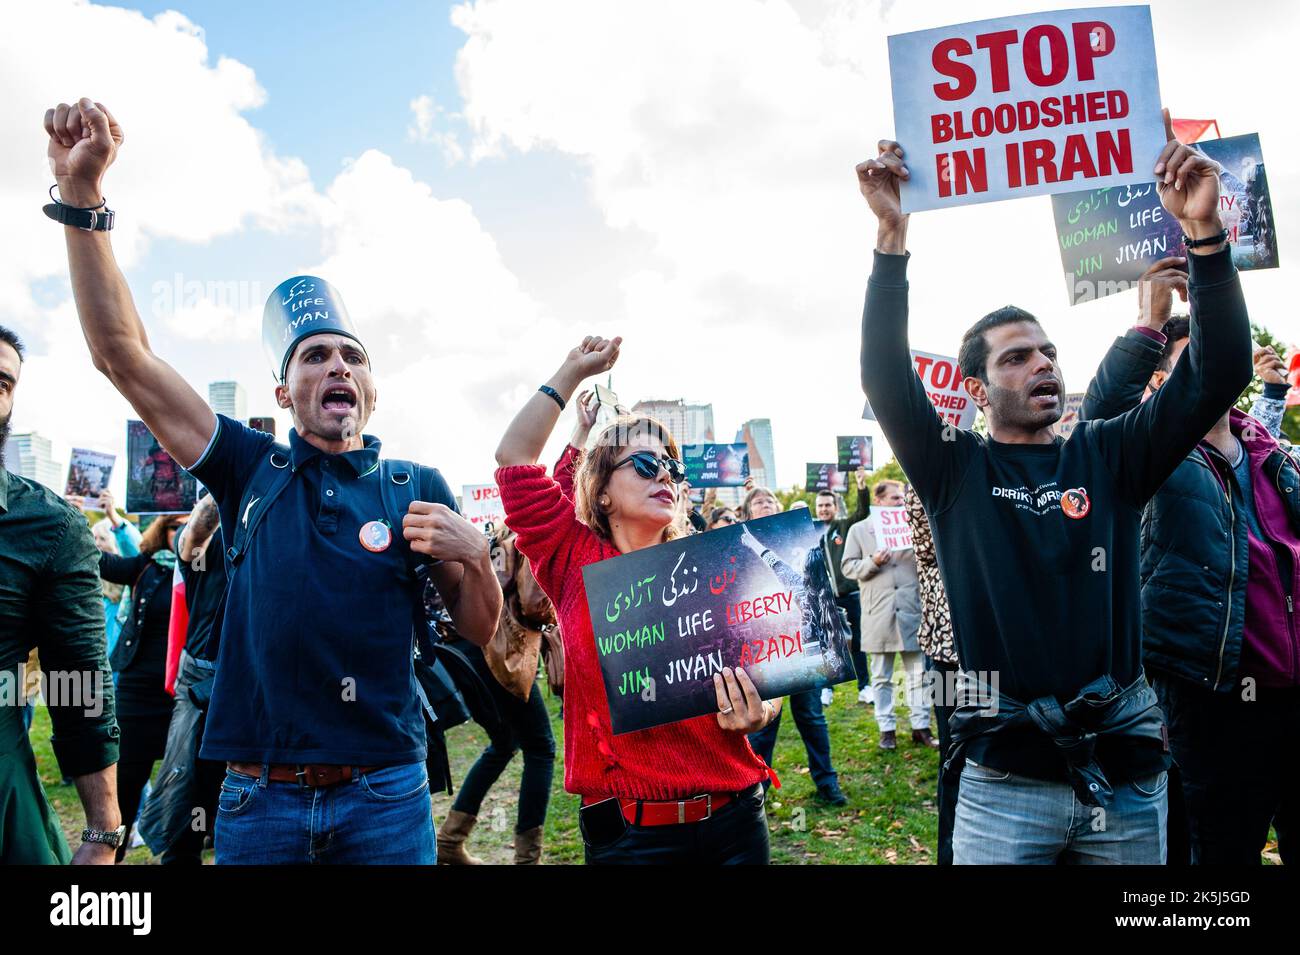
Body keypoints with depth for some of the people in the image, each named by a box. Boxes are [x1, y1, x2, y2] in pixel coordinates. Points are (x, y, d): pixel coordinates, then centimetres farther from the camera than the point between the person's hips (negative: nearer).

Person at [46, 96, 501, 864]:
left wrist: (473, 555, -17)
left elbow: (480, 630, 4)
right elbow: (123, 354, -1)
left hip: (385, 800, -1)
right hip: (258, 800, 1)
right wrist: (82, 193, -7)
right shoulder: (252, 469, 3)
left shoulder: (417, 488, 2)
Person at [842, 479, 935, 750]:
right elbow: (848, 567, 3)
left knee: (918, 673, 5)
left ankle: (921, 727, 14)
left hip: (911, 609, 1)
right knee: (882, 677, 7)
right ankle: (886, 728, 16)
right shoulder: (859, 530, 5)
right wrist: (872, 562, -14)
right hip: (878, 613, -1)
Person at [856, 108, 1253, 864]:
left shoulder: (1109, 457, 5)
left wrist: (1205, 233, -15)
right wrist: (893, 237, -20)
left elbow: (1218, 374, -3)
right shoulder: (954, 470, 0)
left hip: (1127, 770, 3)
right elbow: (886, 376, -12)